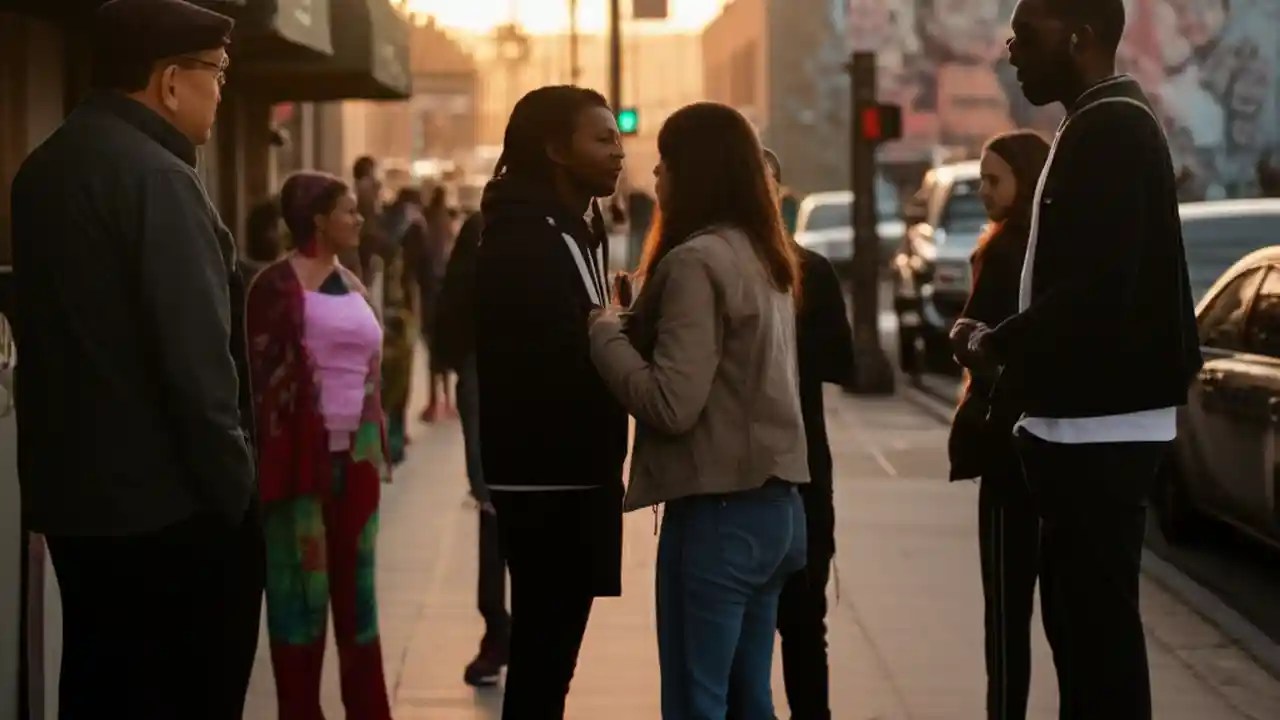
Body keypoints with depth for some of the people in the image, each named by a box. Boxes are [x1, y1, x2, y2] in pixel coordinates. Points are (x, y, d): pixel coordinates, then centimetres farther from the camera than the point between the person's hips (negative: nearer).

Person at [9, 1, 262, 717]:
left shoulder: (45, 169, 10)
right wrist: (233, 486, -11)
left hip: (75, 492, 9)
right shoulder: (155, 178, -18)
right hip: (170, 503, -9)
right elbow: (196, 356, -21)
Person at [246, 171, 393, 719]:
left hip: (356, 452, 6)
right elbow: (261, 377, -10)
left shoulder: (352, 285, 13)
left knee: (354, 581, 10)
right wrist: (271, 455, -15)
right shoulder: (278, 287, -9)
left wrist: (377, 445, 13)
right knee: (300, 582, 1)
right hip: (305, 452, -6)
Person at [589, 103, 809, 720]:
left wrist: (606, 332, -7)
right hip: (773, 504, 9)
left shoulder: (697, 261, -14)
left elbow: (672, 404, -20)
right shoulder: (766, 257, 12)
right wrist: (635, 322, 11)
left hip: (718, 511, -9)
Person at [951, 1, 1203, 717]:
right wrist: (1010, 344, 9)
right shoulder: (1109, 126, 16)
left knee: (1098, 619, -6)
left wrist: (995, 345, -11)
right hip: (1092, 419, 10)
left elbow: (1097, 289, -24)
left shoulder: (1109, 132, -16)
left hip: (1100, 424, -10)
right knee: (1081, 613, 16)